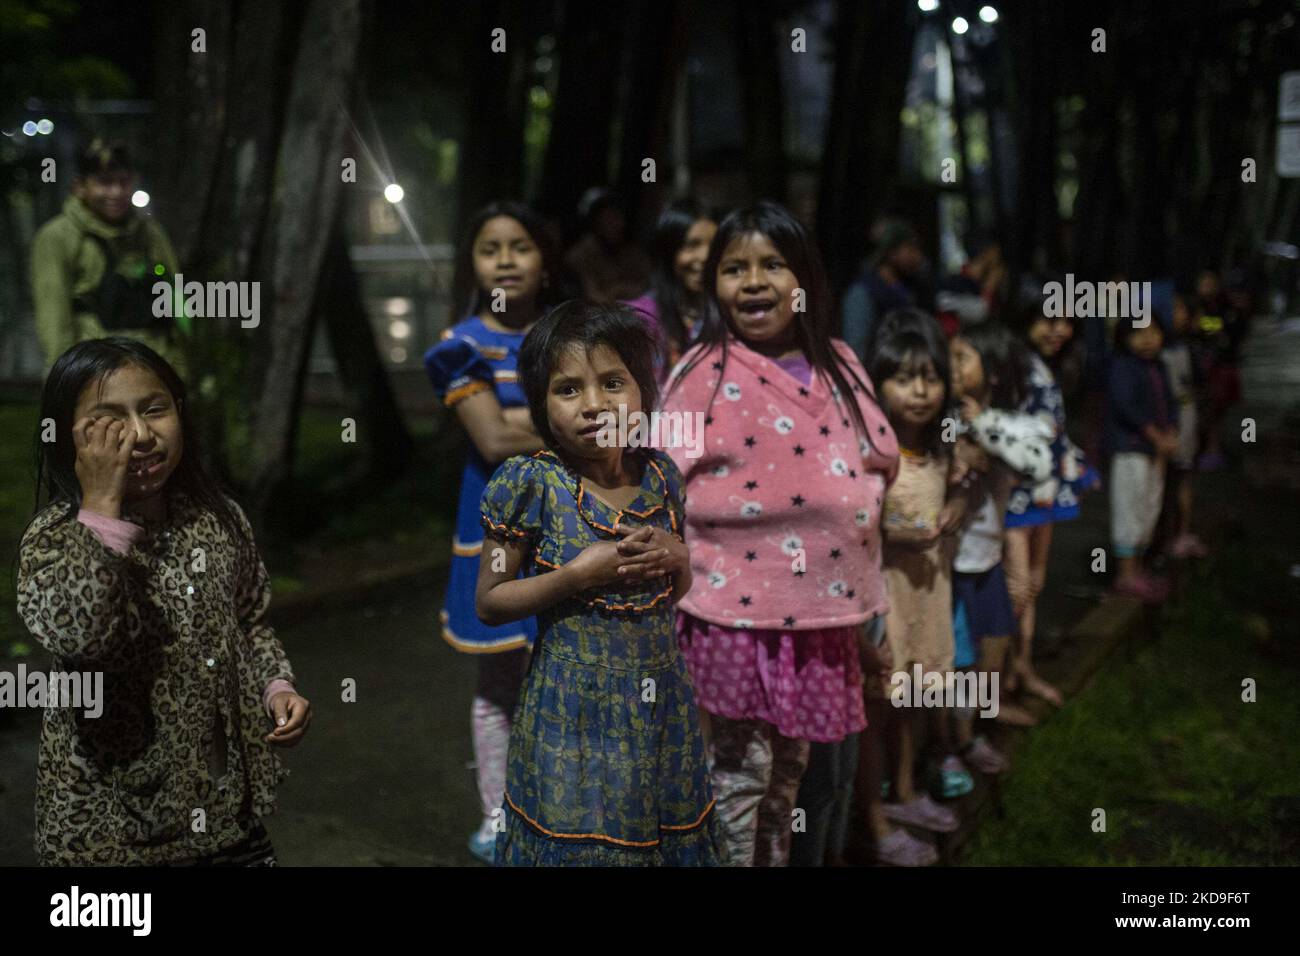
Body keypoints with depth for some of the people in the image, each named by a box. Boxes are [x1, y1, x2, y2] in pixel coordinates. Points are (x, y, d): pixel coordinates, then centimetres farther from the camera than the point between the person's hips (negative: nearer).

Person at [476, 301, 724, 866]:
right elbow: (489, 602, -10)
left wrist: (677, 558, -8)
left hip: (661, 700, 4)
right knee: (578, 839, 5)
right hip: (576, 709, -4)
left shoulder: (661, 475, 0)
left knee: (669, 834, 14)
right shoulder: (535, 484, -12)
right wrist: (579, 574, -20)